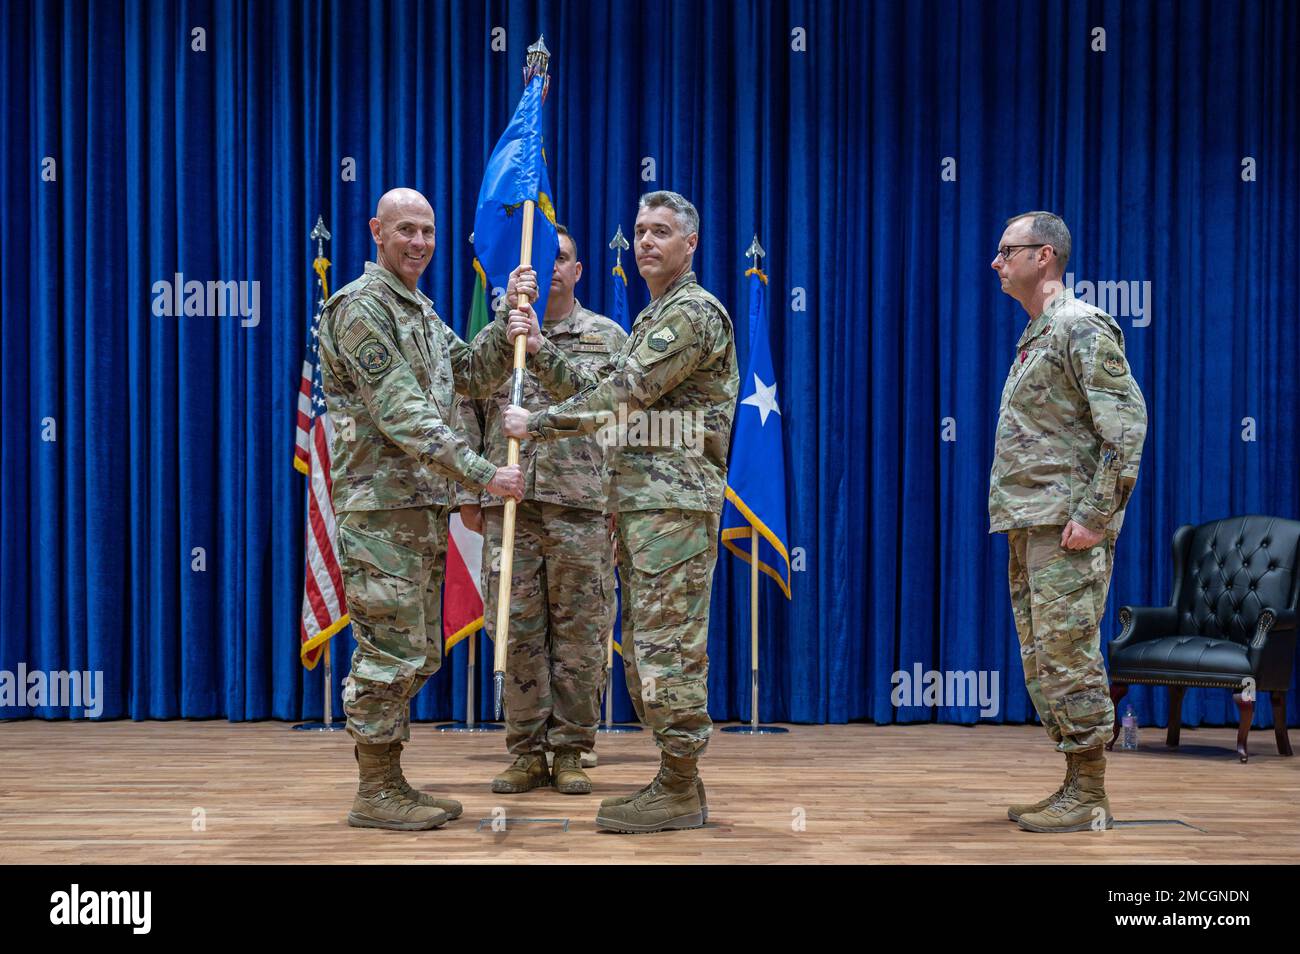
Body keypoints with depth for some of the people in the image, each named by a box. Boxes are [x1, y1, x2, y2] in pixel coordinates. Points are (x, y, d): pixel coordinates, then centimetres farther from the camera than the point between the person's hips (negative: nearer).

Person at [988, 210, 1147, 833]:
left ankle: (1089, 799, -1)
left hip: (1066, 526, -10)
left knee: (1069, 658, -8)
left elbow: (1126, 424, -17)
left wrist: (1094, 515, -21)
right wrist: (1017, 522, 17)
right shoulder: (1035, 335, 20)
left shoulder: (1081, 327, -10)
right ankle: (1075, 790, 18)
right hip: (1029, 526, 10)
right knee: (1042, 663, 12)